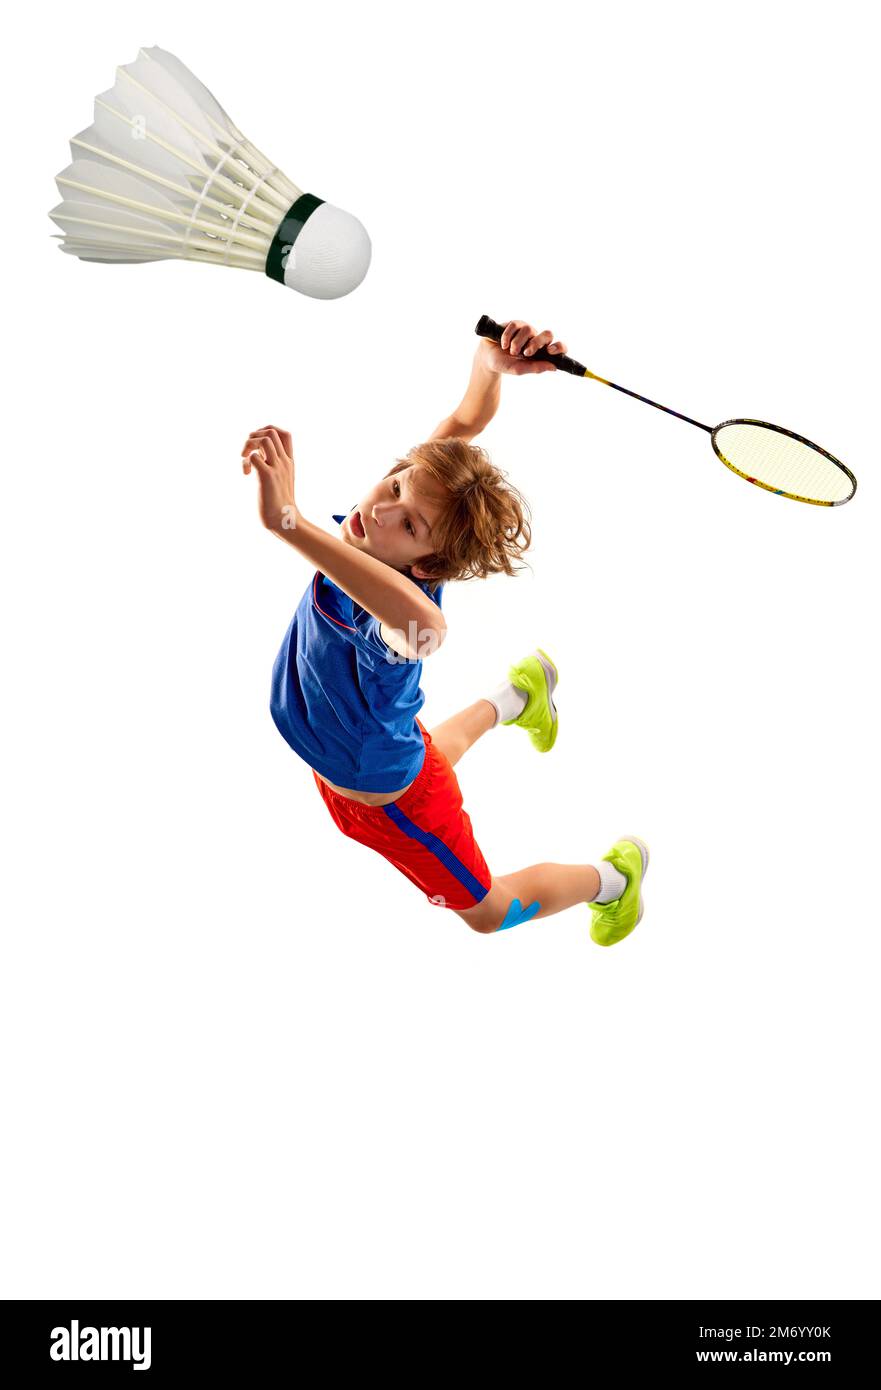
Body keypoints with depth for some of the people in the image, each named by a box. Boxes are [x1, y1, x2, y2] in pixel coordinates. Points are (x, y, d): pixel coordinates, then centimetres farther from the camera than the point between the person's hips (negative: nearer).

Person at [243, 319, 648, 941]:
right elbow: (466, 421, -17)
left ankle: (615, 877, 45)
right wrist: (492, 361, -42)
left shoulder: (396, 610, -47)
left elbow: (426, 626, -75)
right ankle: (517, 696, 65)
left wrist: (291, 521, -82)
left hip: (389, 802, -7)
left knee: (490, 910, 23)